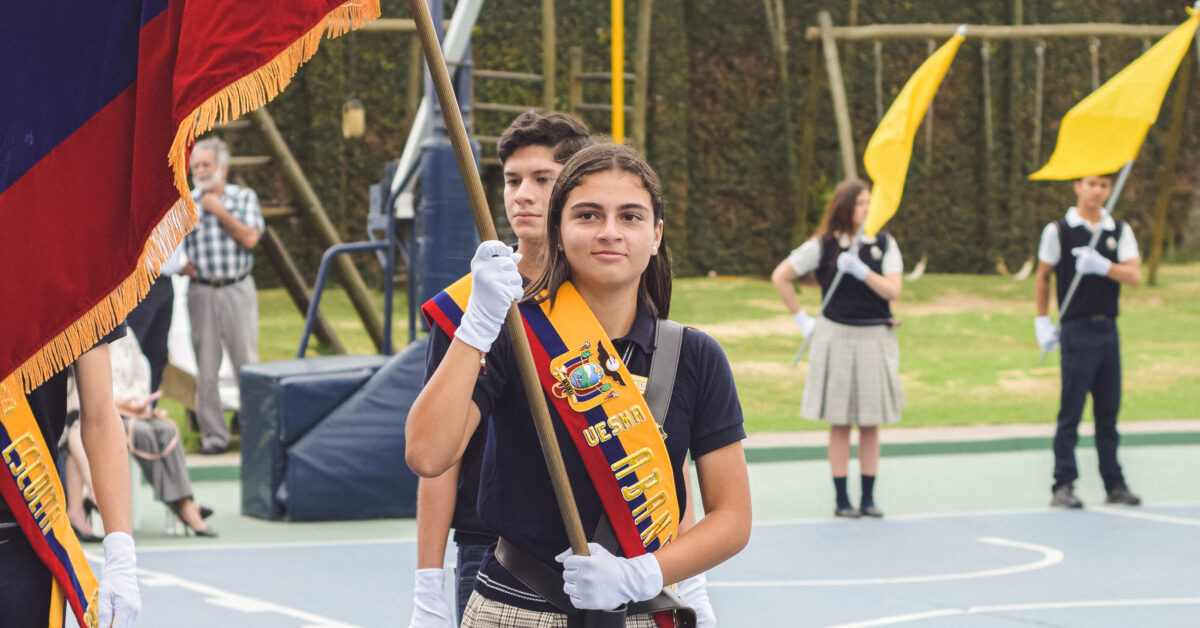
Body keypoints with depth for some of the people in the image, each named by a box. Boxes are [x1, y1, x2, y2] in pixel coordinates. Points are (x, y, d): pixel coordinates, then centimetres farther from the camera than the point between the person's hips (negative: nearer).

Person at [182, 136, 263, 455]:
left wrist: (219, 211, -10)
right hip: (202, 291, 1)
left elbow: (250, 238, -8)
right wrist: (181, 265, -11)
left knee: (247, 361, -1)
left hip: (237, 289, -1)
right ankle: (213, 434, 7)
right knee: (206, 366, 0)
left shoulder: (244, 197, 5)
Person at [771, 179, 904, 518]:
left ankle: (868, 498, 11)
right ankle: (842, 500, 6)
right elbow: (780, 277, 4)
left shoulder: (884, 244, 4)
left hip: (876, 338, 2)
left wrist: (861, 271, -18)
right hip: (836, 336, -2)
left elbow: (893, 290, -6)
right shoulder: (823, 246, -2)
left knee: (871, 423, 5)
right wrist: (801, 318, 3)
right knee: (840, 423, 1)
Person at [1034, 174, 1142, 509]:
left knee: (1108, 411, 8)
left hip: (1108, 330, 4)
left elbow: (1134, 275, -2)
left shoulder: (1120, 230, 8)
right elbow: (1043, 277, 8)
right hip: (1076, 330, -4)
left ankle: (1114, 484, 14)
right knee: (1070, 412, -5)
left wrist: (1102, 266, -19)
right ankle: (1062, 485, -2)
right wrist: (1042, 323, 4)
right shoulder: (1058, 230, 0)